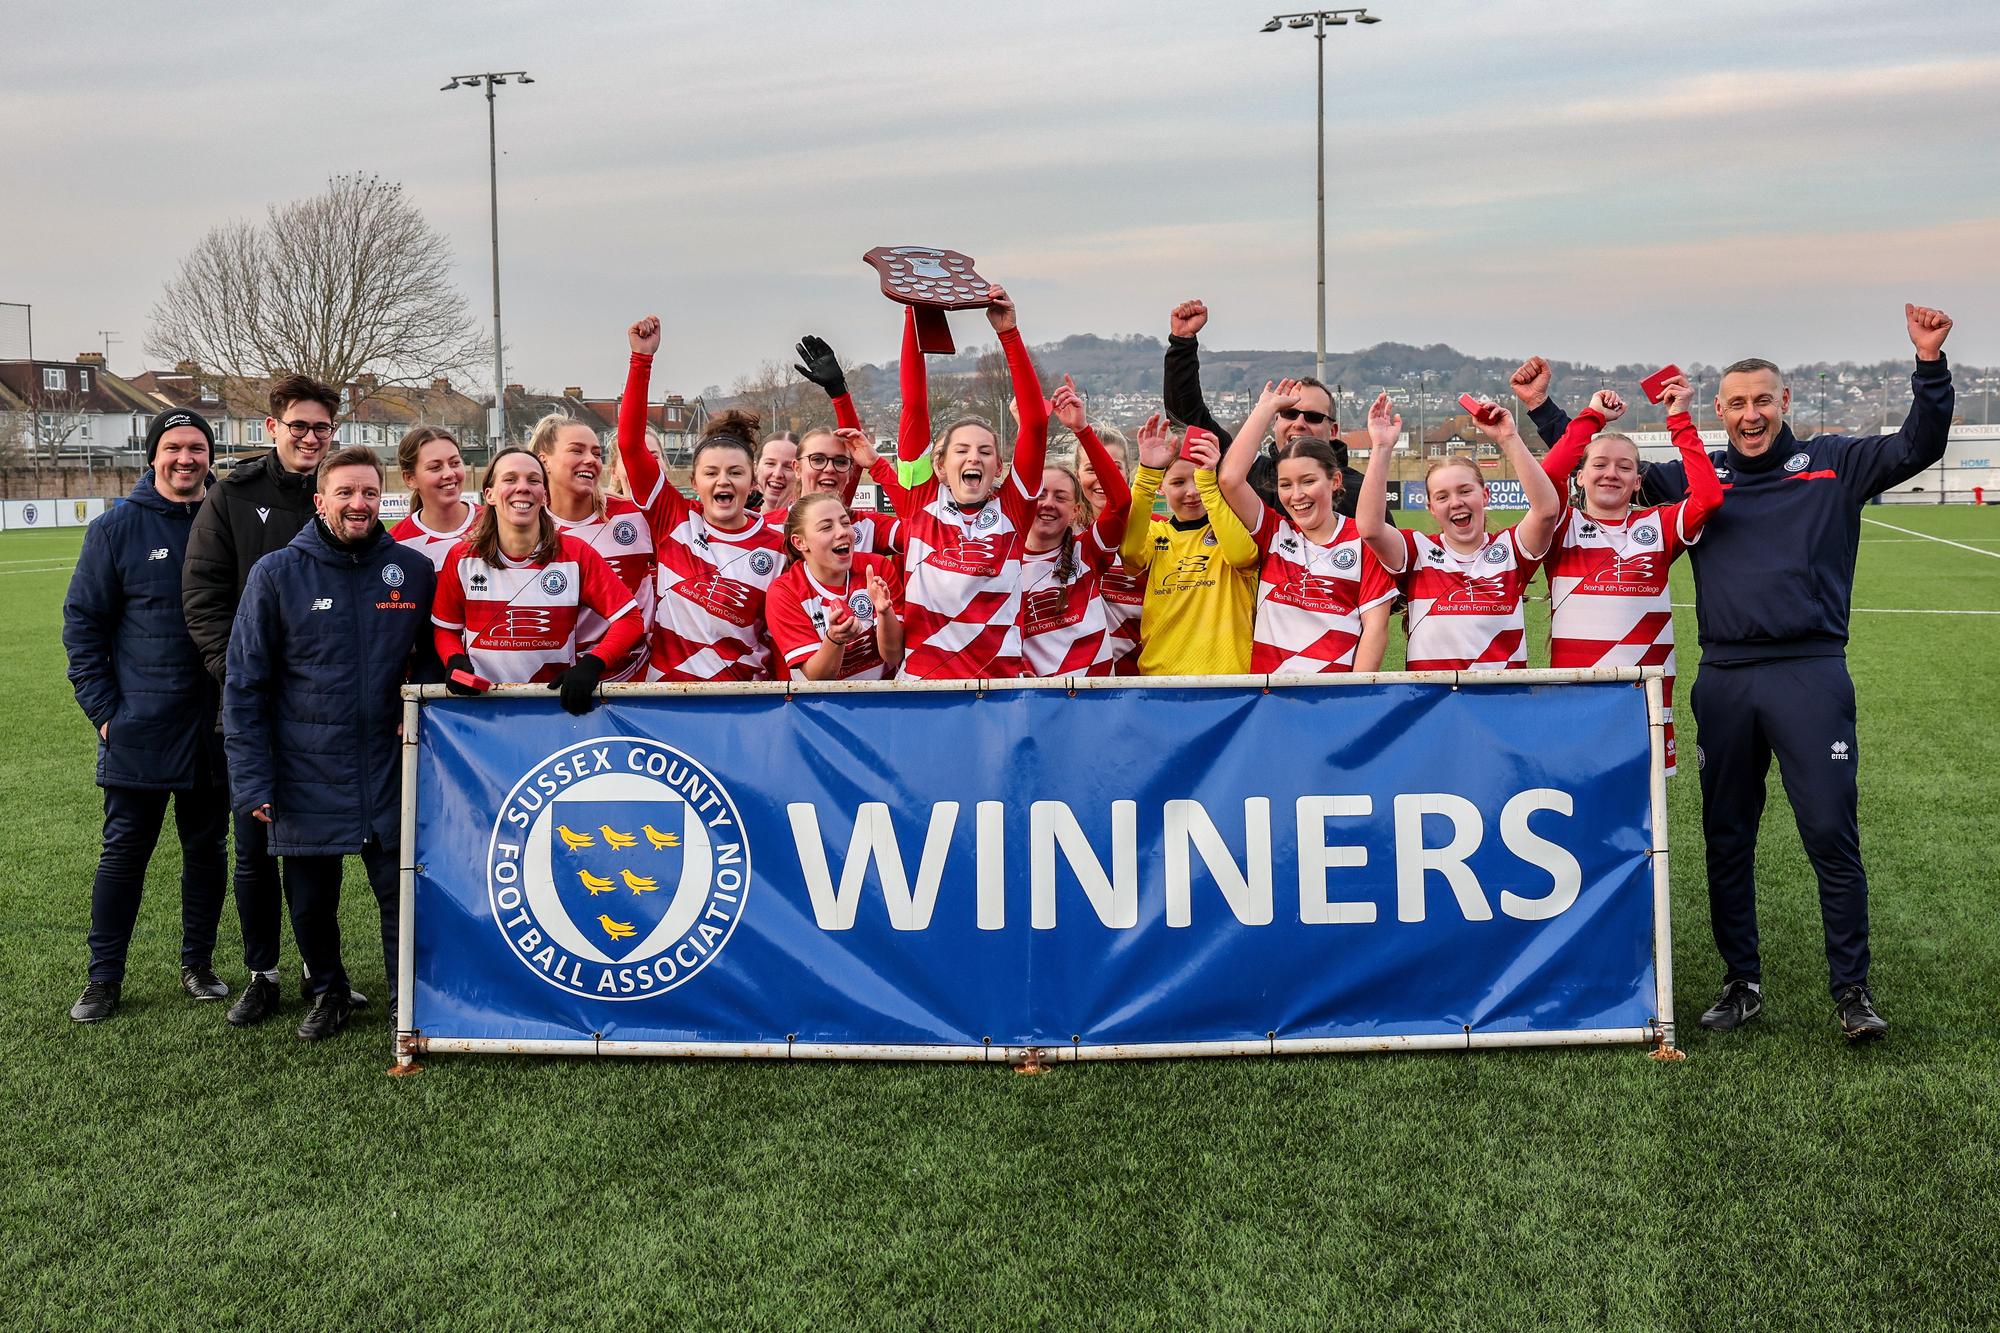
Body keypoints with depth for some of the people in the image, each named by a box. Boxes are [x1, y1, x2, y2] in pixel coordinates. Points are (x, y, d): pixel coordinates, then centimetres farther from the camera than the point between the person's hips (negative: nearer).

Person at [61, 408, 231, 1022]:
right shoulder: (116, 529, -2)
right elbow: (82, 622, 1)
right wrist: (103, 708, -6)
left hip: (213, 728, 2)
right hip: (138, 730, -2)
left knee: (207, 846, 11)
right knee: (124, 851, 4)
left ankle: (198, 964, 25)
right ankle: (104, 977, 15)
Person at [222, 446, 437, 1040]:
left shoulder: (414, 571, 1)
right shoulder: (277, 574, -4)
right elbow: (244, 685, -3)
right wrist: (252, 781, -7)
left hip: (389, 774, 0)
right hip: (306, 777, 0)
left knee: (401, 896, 1)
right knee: (311, 902, 13)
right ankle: (328, 992, 36)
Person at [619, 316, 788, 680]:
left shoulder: (774, 547, 3)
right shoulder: (674, 518, 3)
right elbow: (630, 443, -3)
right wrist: (641, 358, -7)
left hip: (742, 693, -1)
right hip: (667, 683, 1)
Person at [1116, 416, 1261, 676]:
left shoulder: (1230, 526, 4)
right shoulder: (1154, 533, 9)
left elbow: (1241, 554, -20)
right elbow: (1130, 552, -15)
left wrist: (1208, 481, -24)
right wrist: (1148, 472, -22)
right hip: (1161, 669, 2)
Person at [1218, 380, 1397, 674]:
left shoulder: (1362, 542, 4)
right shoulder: (1273, 533, 11)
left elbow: (1375, 627, 0)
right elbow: (1230, 478, -2)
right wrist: (1267, 406, 6)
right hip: (1266, 679, 2)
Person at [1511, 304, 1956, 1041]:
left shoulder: (1834, 464, 6)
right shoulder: (1695, 477, 12)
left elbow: (1919, 447, -1)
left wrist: (1930, 365, -14)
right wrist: (1543, 409, 13)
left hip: (1811, 675, -3)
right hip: (1724, 681, 3)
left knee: (1832, 834, -4)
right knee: (1727, 840, 10)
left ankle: (1852, 989, 8)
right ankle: (1742, 983, 22)